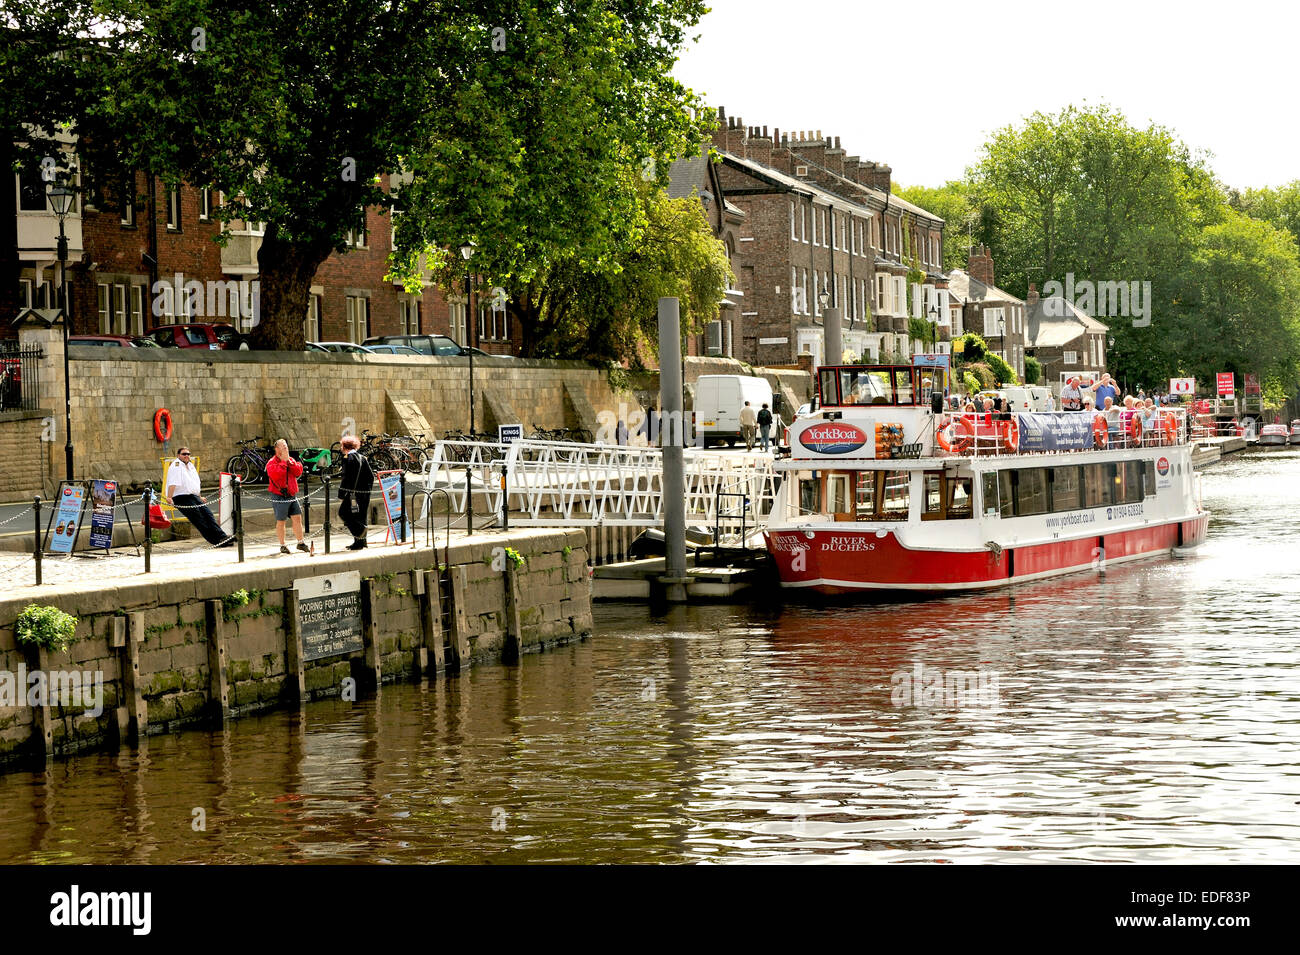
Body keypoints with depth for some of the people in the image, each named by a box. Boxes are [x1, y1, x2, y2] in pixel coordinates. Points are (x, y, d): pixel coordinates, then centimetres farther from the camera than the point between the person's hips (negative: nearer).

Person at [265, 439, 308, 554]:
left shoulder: (292, 460, 10)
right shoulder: (271, 463, -7)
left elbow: (298, 472, -5)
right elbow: (277, 475, -26)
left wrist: (289, 461, -12)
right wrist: (283, 461, -19)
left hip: (292, 495, 5)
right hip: (279, 496, -5)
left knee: (297, 518, 3)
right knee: (281, 522, 2)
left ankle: (301, 543, 13)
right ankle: (282, 545, 12)